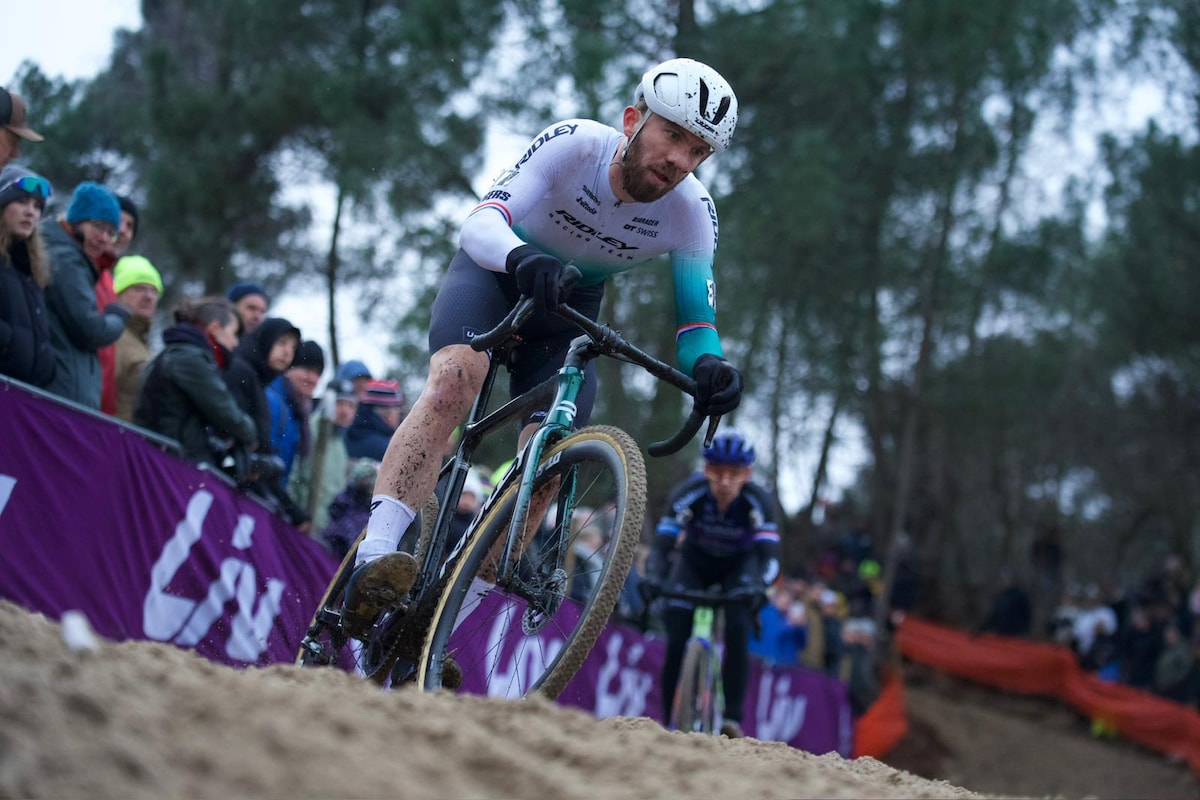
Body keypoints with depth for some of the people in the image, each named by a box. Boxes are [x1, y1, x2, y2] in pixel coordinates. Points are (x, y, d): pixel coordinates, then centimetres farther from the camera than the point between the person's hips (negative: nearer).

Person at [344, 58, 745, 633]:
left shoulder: (692, 212, -22)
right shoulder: (572, 144, -30)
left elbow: (695, 323, -20)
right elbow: (480, 222, -39)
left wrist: (709, 365, -44)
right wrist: (523, 257, -62)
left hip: (571, 307, 3)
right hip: (496, 270, -3)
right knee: (454, 380, -34)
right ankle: (373, 562, -42)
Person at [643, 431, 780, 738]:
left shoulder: (759, 501, -31)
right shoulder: (688, 494, -31)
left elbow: (769, 555, -35)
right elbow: (662, 546, -32)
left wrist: (758, 586, -55)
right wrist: (653, 579, -51)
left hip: (739, 565, 0)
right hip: (694, 561, 0)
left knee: (738, 634, -23)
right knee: (676, 640, -14)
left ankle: (733, 718, -17)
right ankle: (669, 722, -5)